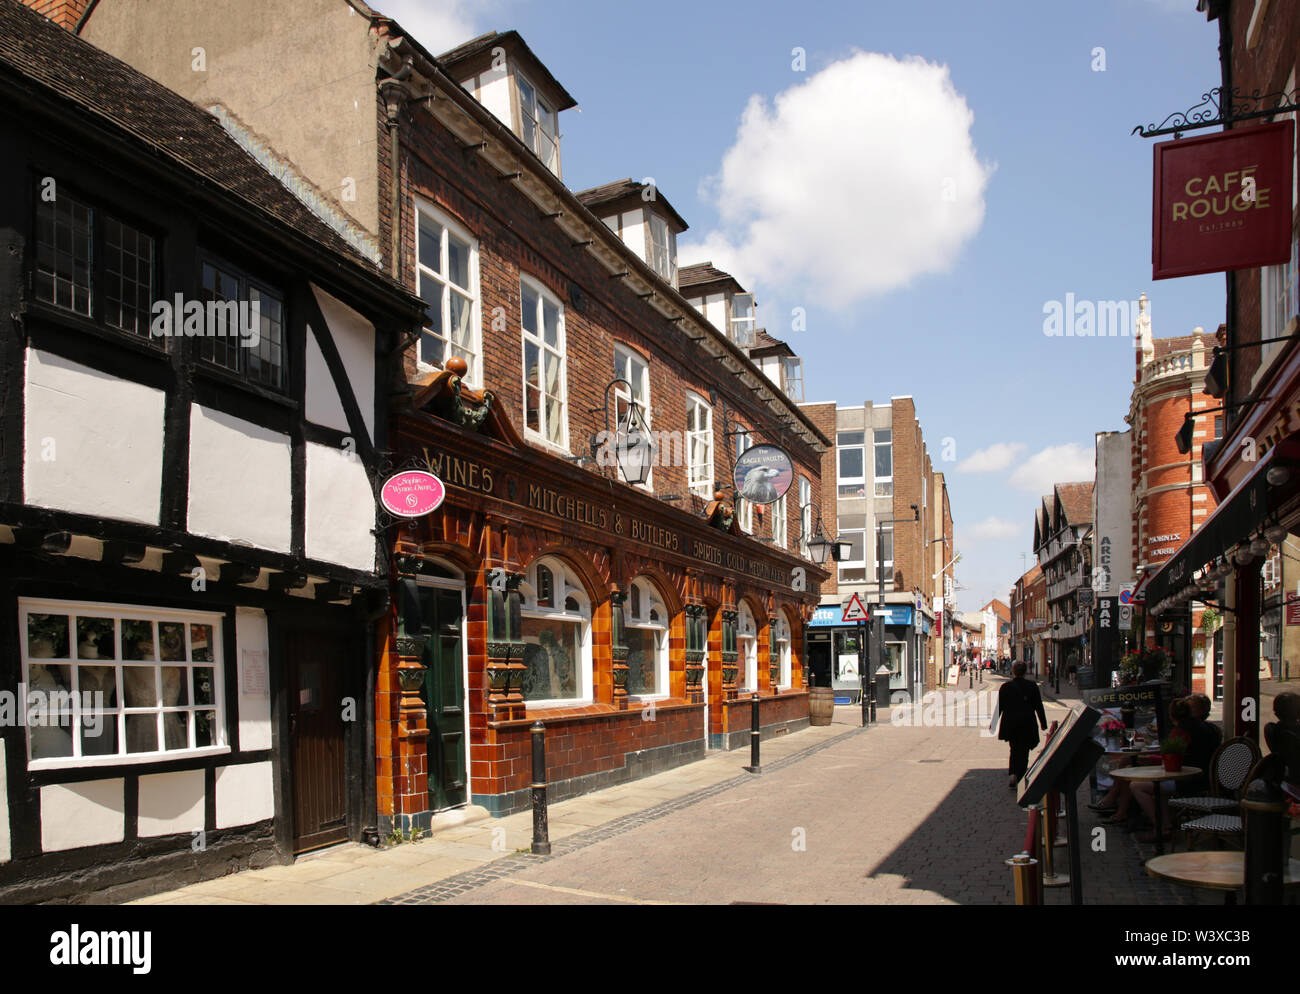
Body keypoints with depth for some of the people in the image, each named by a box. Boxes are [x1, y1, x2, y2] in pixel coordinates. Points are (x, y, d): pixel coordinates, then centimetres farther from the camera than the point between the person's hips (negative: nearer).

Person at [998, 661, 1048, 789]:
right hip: (1027, 725, -1)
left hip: (1010, 724, 1)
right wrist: (1043, 723, 9)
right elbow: (1039, 706, 0)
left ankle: (1013, 774, 5)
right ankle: (1018, 779, -3)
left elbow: (999, 707, -1)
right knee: (1023, 752, 5)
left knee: (1014, 750, 19)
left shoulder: (1005, 686, -4)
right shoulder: (1032, 686, -4)